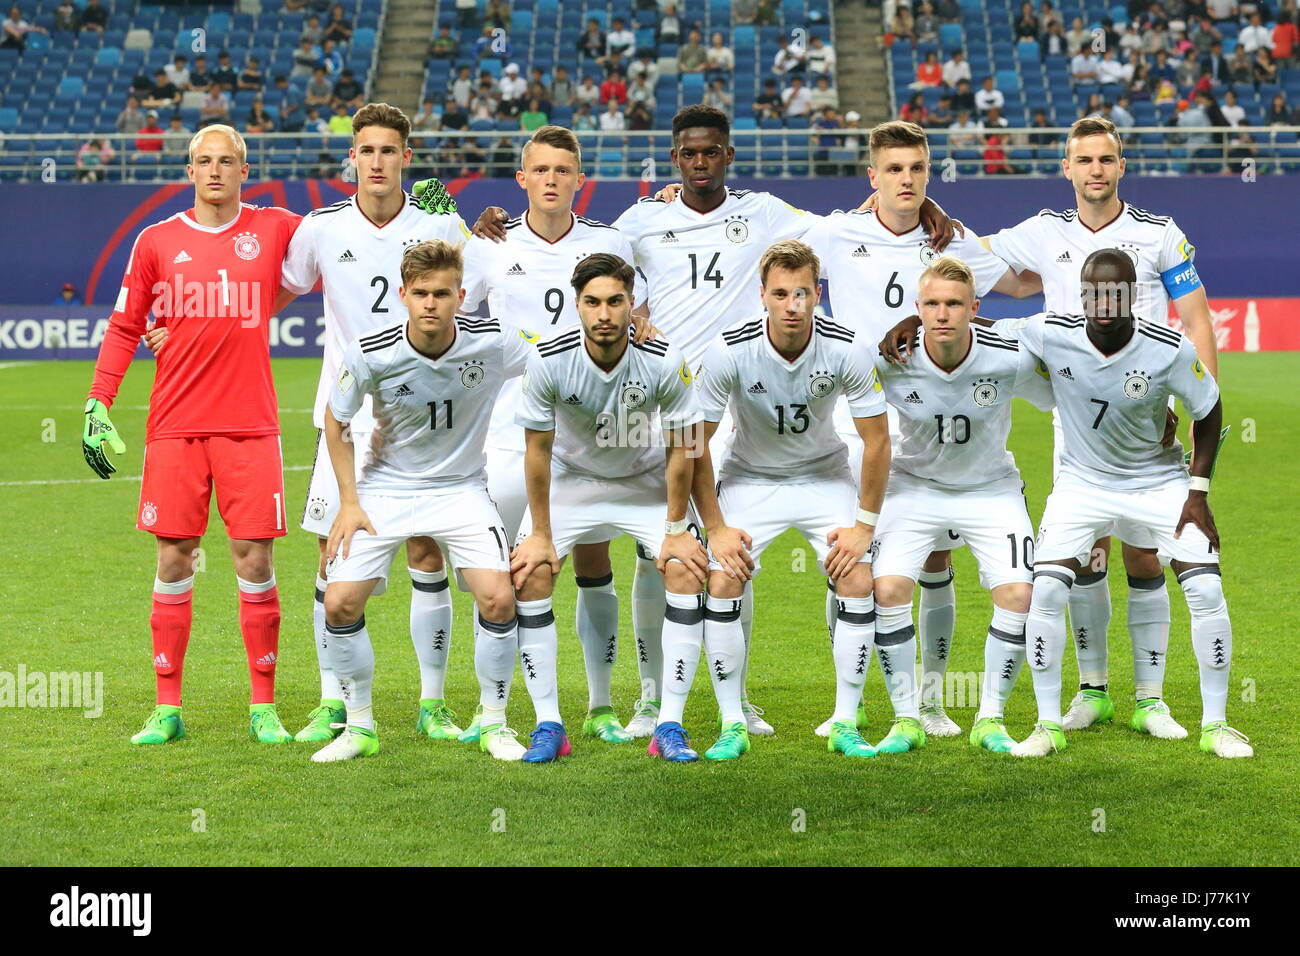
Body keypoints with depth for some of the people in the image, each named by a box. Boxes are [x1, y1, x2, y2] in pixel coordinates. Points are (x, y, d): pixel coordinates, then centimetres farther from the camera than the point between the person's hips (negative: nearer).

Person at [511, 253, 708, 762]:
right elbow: (537, 450, -14)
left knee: (686, 570, -18)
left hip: (645, 480, 0)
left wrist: (676, 530, -11)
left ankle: (670, 727, -9)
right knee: (529, 575, -16)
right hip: (569, 477, 0)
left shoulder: (665, 361, -27)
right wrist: (541, 534, -11)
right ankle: (548, 725, -5)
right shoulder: (548, 360, -26)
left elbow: (680, 448, -14)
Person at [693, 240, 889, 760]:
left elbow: (876, 439, -11)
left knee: (858, 584, -14)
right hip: (749, 477, 0)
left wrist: (864, 525, -11)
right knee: (722, 585, -17)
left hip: (826, 475, 1)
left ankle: (846, 724, 0)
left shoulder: (847, 350, -23)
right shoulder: (729, 350, -24)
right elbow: (695, 443, -14)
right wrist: (715, 528, -14)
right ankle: (733, 726, -3)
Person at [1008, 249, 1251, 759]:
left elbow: (1208, 413, -6)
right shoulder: (1050, 335, -21)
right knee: (1046, 591, -15)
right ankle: (1048, 725, 1)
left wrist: (1198, 492, -8)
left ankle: (1215, 724, 6)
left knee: (1206, 591, -11)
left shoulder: (1170, 349, -22)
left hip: (1159, 482, 0)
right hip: (1083, 482, 1)